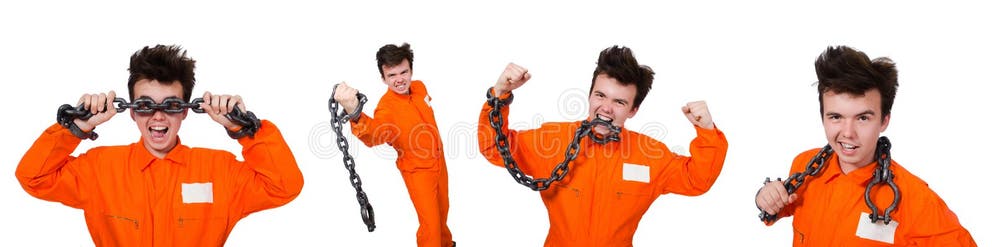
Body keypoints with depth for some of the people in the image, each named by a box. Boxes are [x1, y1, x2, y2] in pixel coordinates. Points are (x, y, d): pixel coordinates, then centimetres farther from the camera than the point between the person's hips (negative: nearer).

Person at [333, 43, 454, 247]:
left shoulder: (419, 87, -8)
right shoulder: (386, 106, -30)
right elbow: (375, 134, -54)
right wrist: (354, 115, -75)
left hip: (439, 162, 6)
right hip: (417, 170, -6)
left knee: (442, 211, 25)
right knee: (430, 224, -5)